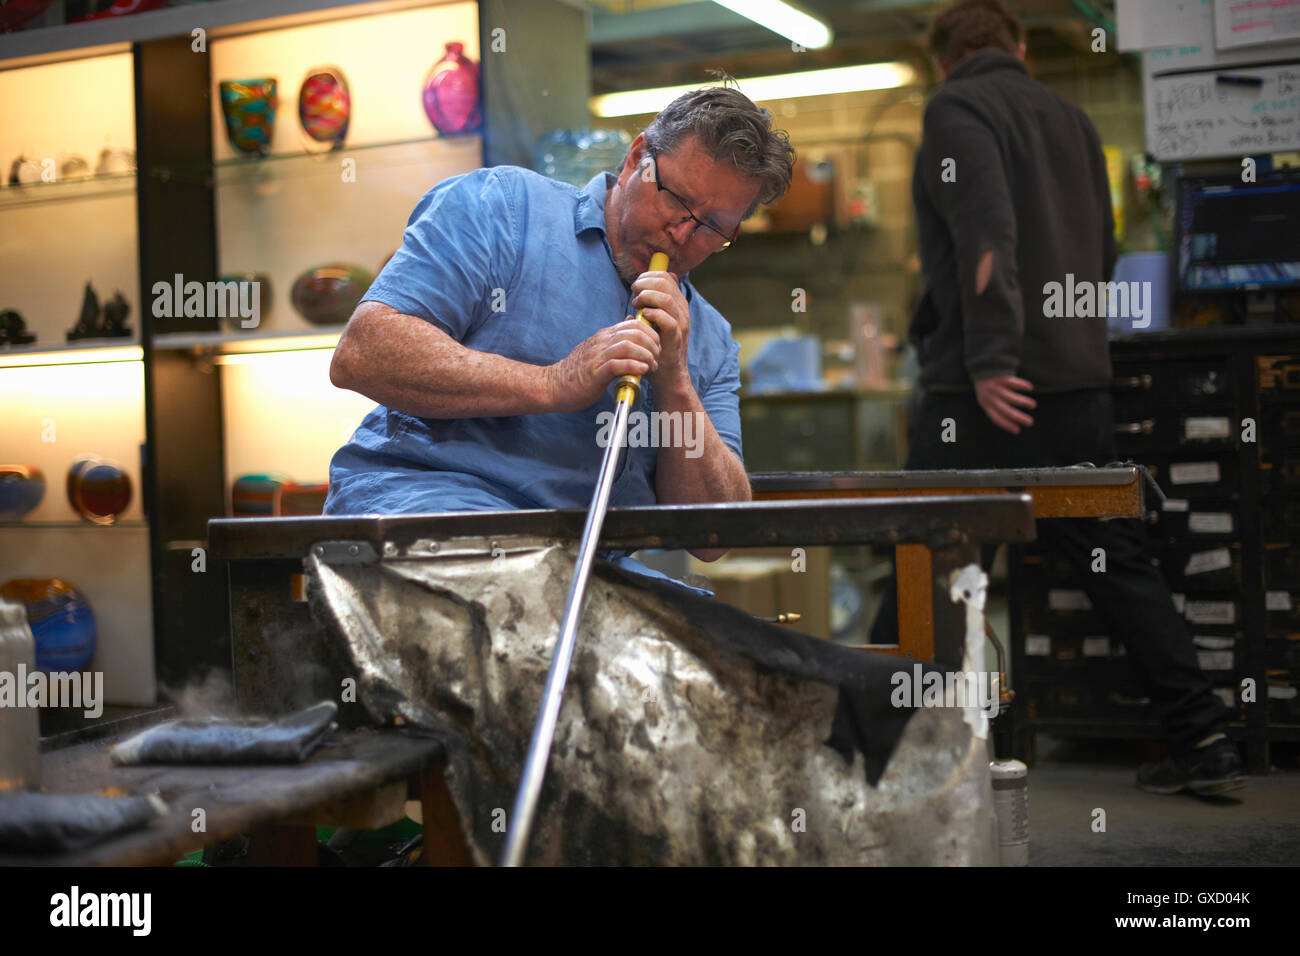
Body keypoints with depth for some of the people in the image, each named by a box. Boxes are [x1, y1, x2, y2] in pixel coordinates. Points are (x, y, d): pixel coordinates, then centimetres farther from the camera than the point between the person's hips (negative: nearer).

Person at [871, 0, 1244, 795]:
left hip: (992, 387, -6)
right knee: (1119, 564, 10)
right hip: (1079, 377, 7)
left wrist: (991, 358, -21)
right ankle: (1206, 741, 12)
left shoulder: (956, 109, -2)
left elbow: (985, 230, -17)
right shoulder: (1073, 118, 19)